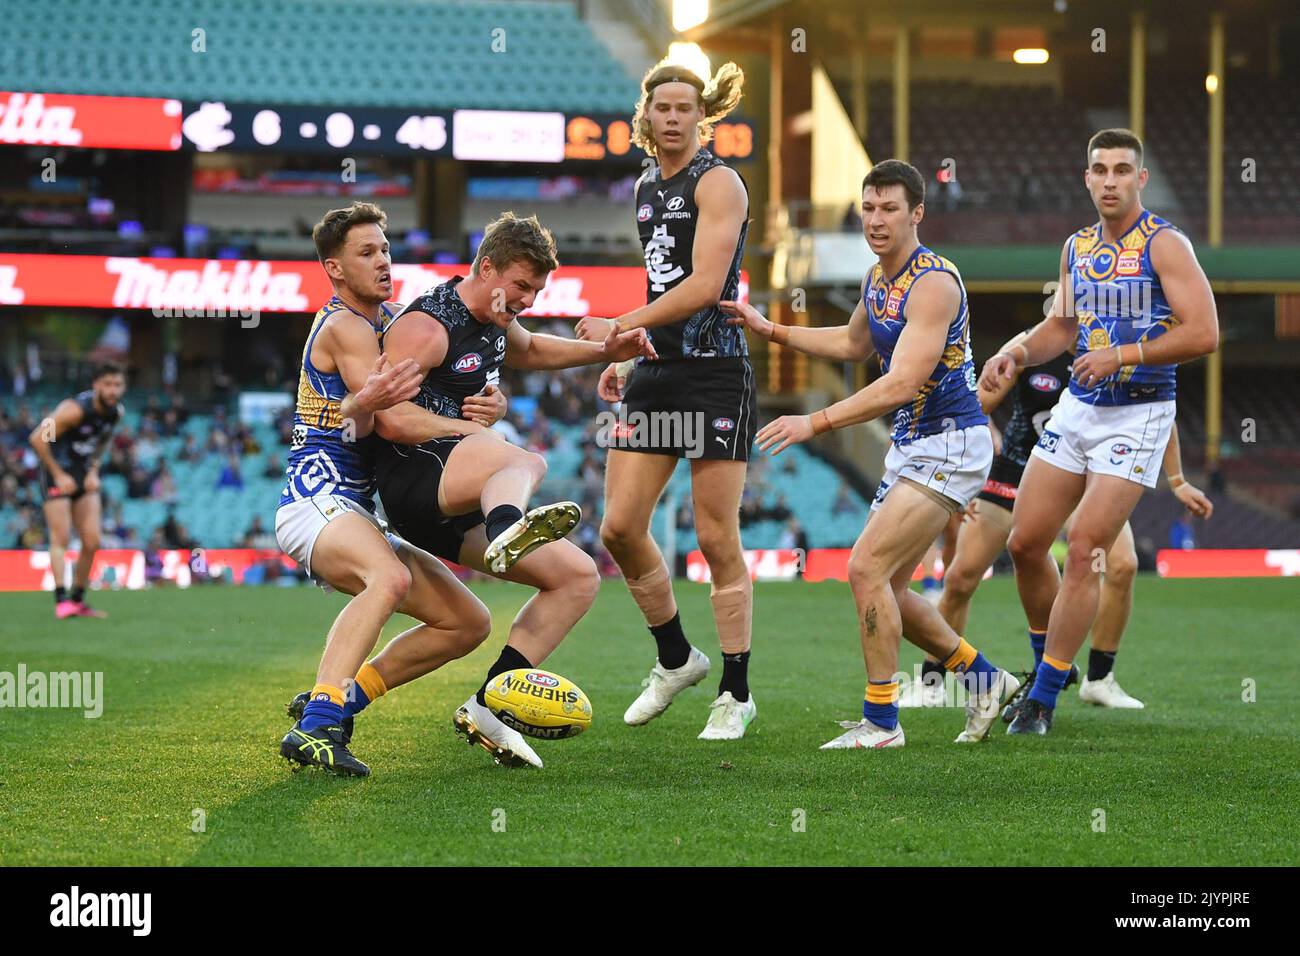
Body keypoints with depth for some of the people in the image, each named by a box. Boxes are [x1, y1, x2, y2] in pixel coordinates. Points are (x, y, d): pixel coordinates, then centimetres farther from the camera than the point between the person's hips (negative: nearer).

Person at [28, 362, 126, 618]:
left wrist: (94, 471, 6)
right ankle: (61, 601, -18)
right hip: (59, 474, -7)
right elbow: (37, 438, -21)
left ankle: (77, 600, 11)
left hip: (84, 475, 7)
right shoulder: (76, 409, -23)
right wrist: (59, 475, -17)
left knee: (92, 542, 1)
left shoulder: (116, 412, -1)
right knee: (60, 539, -13)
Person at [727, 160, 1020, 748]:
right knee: (885, 592, 10)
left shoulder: (933, 283, -20)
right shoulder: (877, 278, 8)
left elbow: (902, 384, -29)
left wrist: (816, 423, -31)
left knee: (866, 568, -17)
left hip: (949, 446, -10)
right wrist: (770, 330, 19)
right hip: (909, 446, 10)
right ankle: (983, 678, 27)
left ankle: (880, 722, -8)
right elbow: (854, 345, 28)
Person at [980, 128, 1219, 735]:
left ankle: (1043, 699, -4)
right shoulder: (1077, 248, 10)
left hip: (1138, 416, -7)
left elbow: (1203, 334, -19)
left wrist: (1120, 355, -21)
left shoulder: (1165, 245, -11)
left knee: (1085, 553, -11)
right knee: (1024, 543, 5)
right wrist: (1018, 353, 3)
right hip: (1076, 408, 7)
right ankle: (1047, 666, 26)